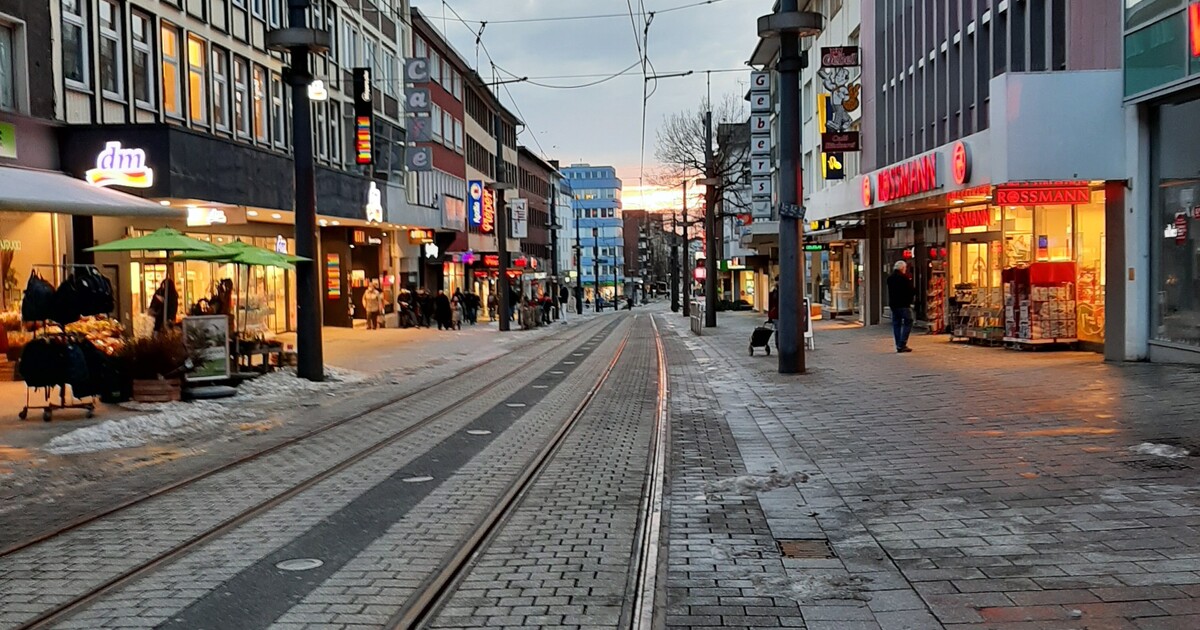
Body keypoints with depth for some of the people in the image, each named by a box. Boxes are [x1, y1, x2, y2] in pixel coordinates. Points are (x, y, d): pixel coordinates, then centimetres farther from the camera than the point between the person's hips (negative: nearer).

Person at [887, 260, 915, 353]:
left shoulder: (890, 278, 10)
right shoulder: (904, 278, -13)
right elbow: (911, 291, -11)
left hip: (893, 304, 7)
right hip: (904, 304, -7)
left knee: (896, 324, 9)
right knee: (907, 323, -2)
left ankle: (898, 345, 9)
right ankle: (902, 344, -11)